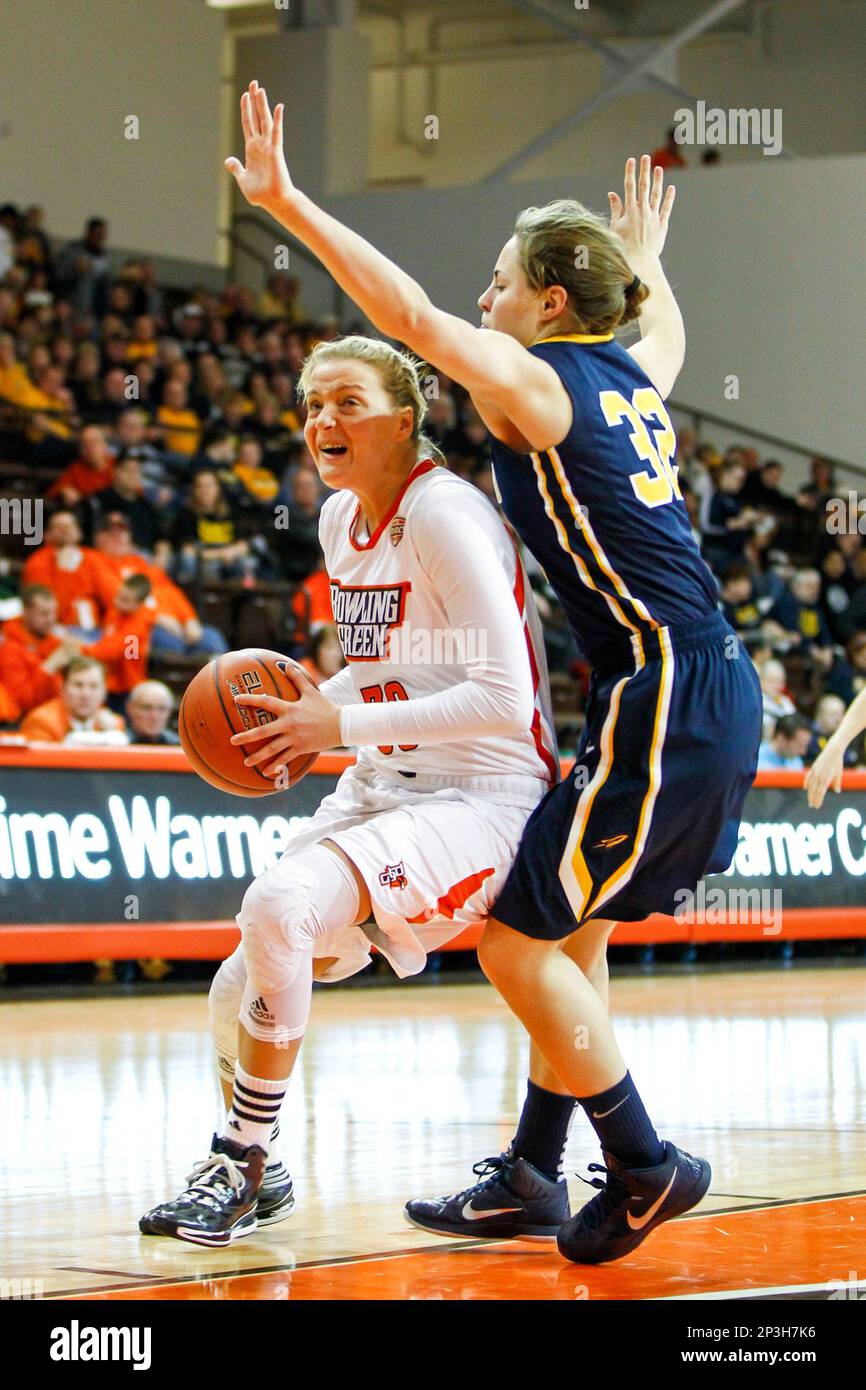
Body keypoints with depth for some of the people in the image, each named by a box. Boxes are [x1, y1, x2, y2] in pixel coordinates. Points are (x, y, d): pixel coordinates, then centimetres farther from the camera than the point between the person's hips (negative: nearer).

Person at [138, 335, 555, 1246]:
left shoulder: (444, 516, -18)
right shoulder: (339, 520, 9)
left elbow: (504, 699, -23)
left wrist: (342, 723, -21)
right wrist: (306, 713, 5)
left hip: (481, 794, -9)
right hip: (384, 784, 9)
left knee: (279, 905, -30)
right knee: (239, 990, 4)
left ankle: (241, 1162, -13)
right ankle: (251, 1174, 30)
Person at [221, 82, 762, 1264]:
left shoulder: (536, 384, -8)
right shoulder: (633, 374, 15)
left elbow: (415, 318, -21)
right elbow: (665, 323, 39)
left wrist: (287, 204, -20)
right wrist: (645, 255, 58)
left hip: (666, 700, -9)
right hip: (708, 691, 9)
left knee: (517, 942, -4)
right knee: (570, 938, 16)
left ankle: (645, 1166, 4)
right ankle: (530, 1179, 22)